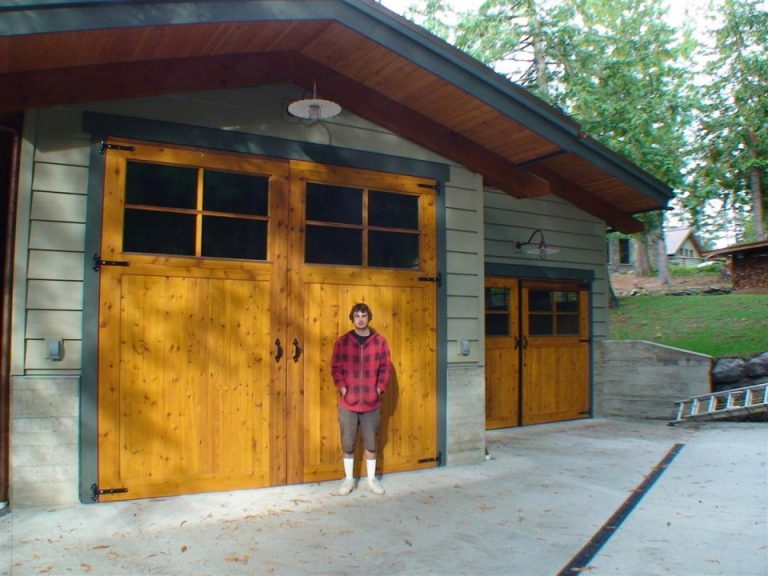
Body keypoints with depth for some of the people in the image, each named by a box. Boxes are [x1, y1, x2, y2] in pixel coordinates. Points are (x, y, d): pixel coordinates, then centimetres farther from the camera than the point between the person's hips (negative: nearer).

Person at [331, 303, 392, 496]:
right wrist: (342, 388, -10)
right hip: (348, 402, 0)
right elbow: (335, 367, 1)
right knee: (347, 443, 8)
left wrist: (380, 388, -6)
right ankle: (348, 478, 23)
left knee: (371, 443, 9)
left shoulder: (380, 341, 1)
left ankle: (371, 479, 23)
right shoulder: (342, 342, -1)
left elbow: (386, 367, 3)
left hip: (371, 402, 0)